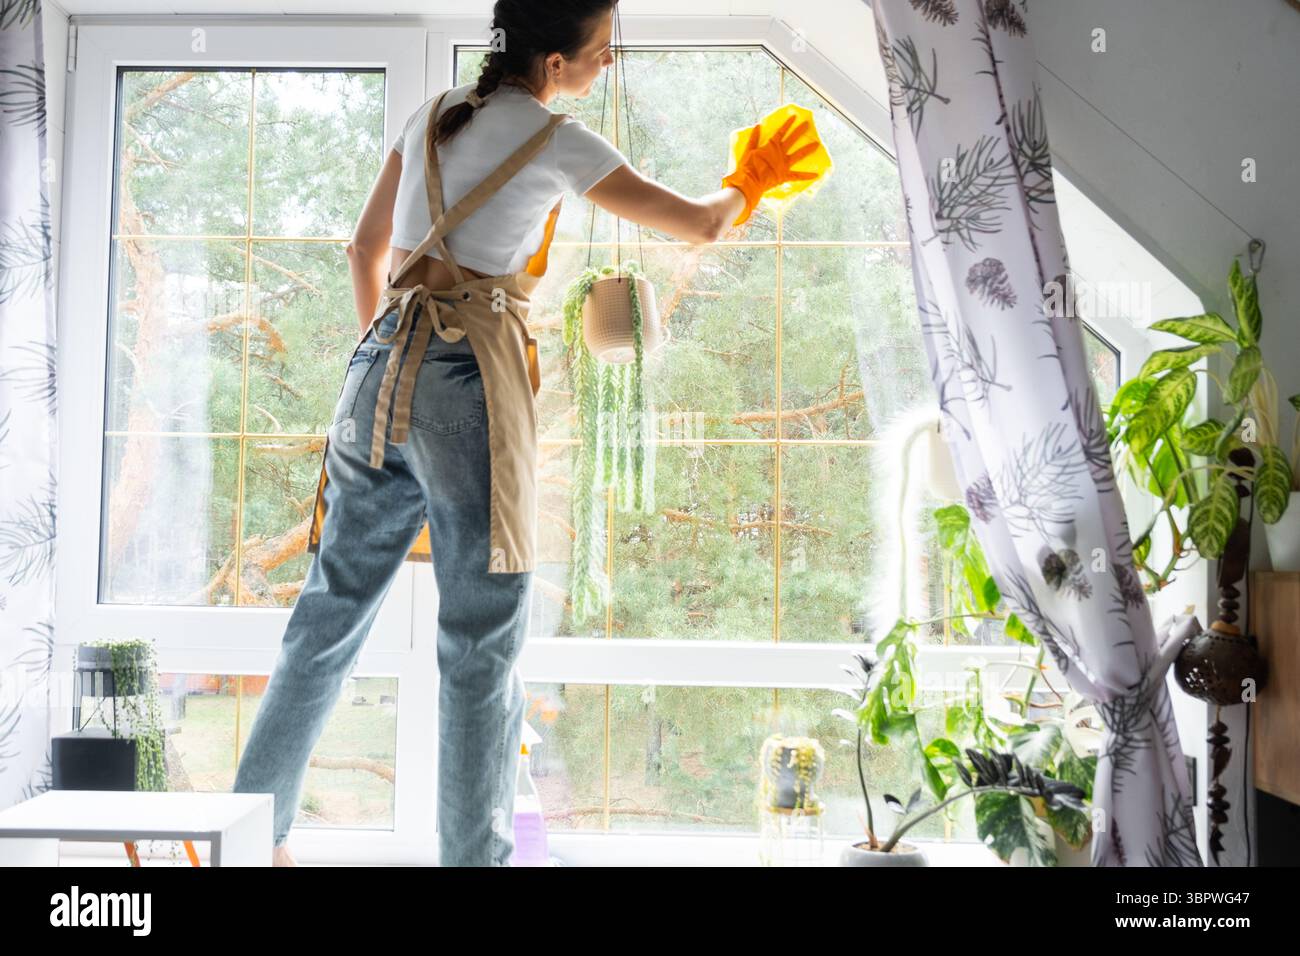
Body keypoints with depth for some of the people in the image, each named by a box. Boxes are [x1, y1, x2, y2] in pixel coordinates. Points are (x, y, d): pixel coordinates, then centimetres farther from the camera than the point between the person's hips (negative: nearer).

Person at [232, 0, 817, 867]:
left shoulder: (432, 117, 17)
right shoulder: (557, 141, 0)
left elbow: (367, 248, 22)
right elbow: (700, 225, 8)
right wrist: (749, 184, 29)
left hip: (382, 370, 7)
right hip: (470, 380, -7)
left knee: (331, 616, 13)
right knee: (482, 646, 1)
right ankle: (475, 854, 10)